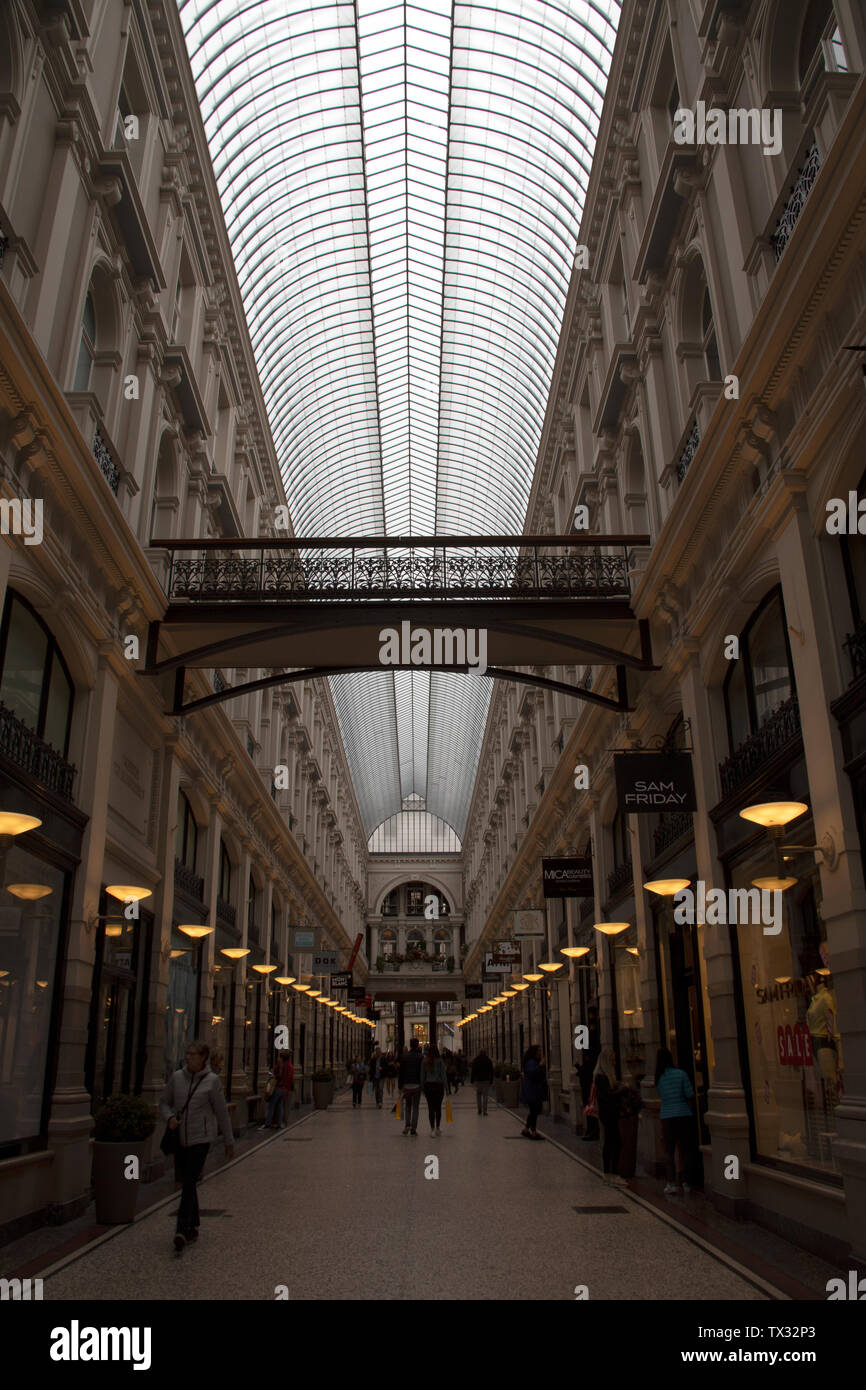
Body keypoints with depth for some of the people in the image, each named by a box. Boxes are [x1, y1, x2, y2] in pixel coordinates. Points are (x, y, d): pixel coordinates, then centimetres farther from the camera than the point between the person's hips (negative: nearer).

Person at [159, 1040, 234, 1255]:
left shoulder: (212, 1080, -6)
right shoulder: (177, 1077, 2)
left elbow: (221, 1112, 0)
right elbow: (164, 1102, 11)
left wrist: (229, 1141, 5)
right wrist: (170, 1117, -11)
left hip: (201, 1138, -4)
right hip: (180, 1138, 4)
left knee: (189, 1183, -13)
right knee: (185, 1182, 12)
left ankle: (182, 1231, -14)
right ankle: (193, 1227, 27)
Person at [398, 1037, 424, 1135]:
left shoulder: (404, 1056, 2)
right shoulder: (420, 1057, -4)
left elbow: (400, 1072, 3)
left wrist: (400, 1086, 7)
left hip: (406, 1084, 2)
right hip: (417, 1085, -1)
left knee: (407, 1106, 15)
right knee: (415, 1107, 7)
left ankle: (406, 1125, -1)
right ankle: (413, 1128, 4)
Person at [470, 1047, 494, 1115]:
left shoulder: (476, 1060, -3)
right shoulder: (488, 1060, 3)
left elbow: (473, 1071, -3)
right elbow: (491, 1072, 5)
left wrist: (471, 1081, 2)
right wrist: (491, 1081, 9)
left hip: (478, 1080, -1)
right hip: (486, 1080, 1)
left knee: (478, 1095, 14)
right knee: (485, 1096, 6)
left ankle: (479, 1110, 8)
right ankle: (484, 1111, 2)